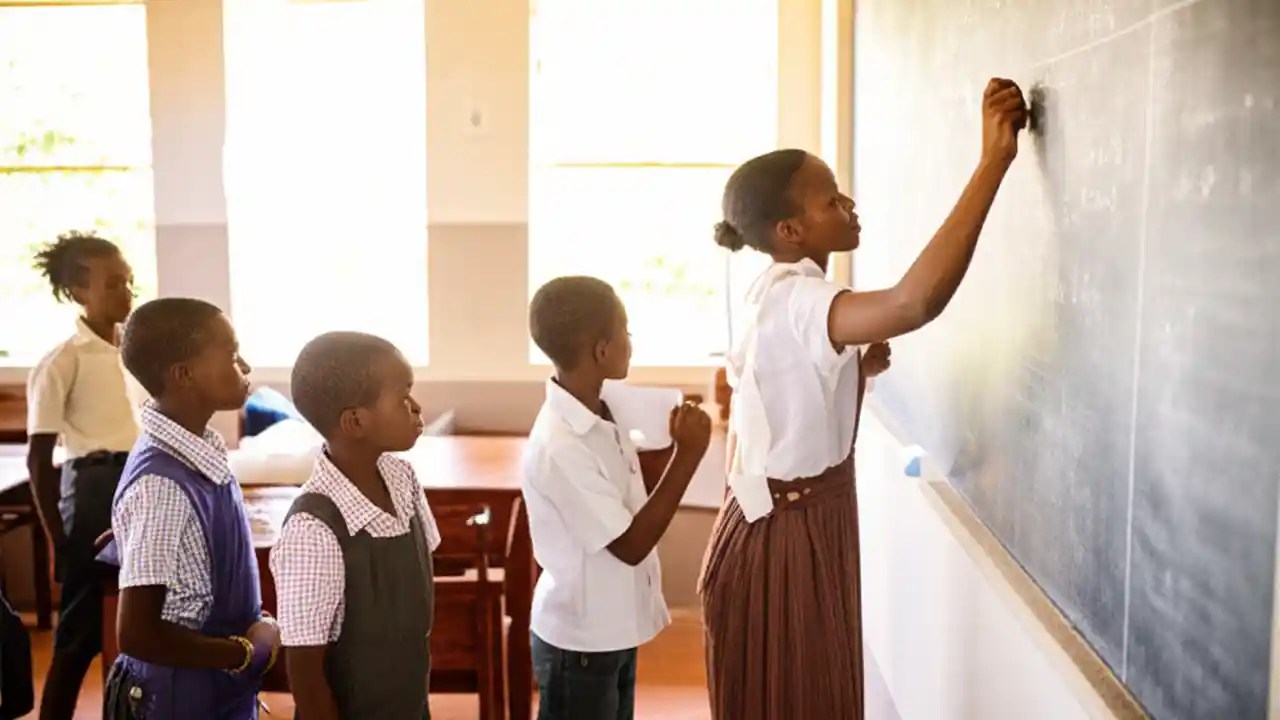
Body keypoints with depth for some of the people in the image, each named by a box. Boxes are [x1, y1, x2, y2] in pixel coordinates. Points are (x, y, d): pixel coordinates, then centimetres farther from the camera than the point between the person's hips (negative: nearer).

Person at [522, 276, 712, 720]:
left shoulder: (603, 415, -2)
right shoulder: (558, 447, -29)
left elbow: (632, 499, 13)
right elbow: (630, 544, -25)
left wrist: (674, 443, -1)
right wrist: (688, 455, -25)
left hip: (614, 630, 8)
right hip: (578, 643, -8)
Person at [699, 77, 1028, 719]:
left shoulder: (781, 294, 7)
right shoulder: (794, 300, -26)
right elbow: (915, 301, -45)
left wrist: (856, 368, 2)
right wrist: (994, 160, -40)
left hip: (801, 521, 9)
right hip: (784, 537, -9)